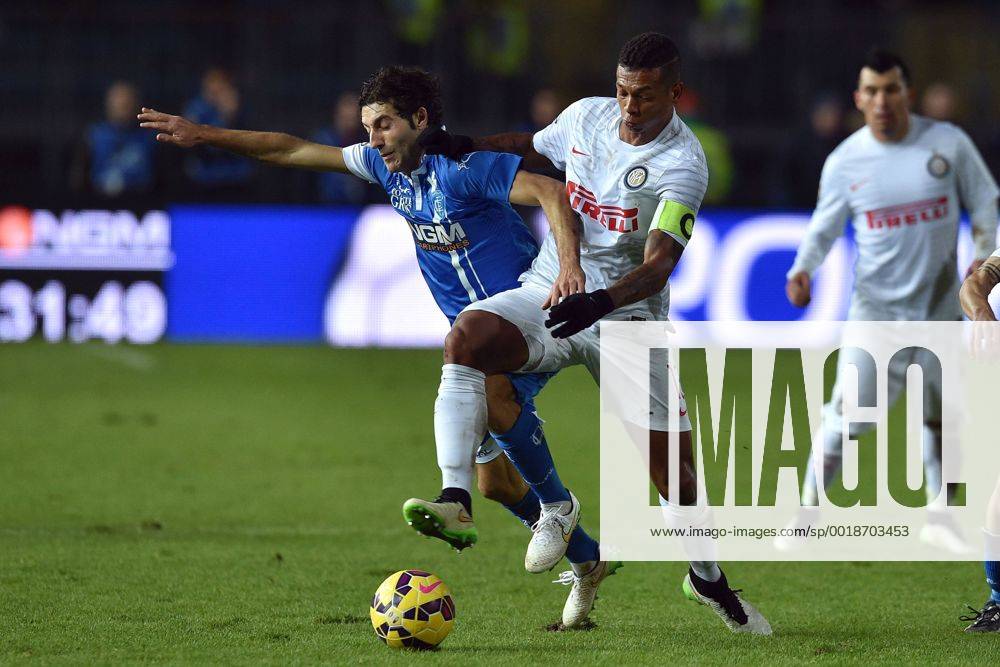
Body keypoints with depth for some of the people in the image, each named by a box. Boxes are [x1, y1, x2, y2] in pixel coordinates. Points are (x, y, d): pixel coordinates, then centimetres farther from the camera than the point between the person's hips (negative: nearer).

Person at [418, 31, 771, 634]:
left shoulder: (682, 166, -16)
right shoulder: (587, 116, 0)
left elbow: (658, 263, -27)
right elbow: (534, 149, 24)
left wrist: (602, 302, -44)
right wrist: (465, 146, 9)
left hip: (627, 317, -3)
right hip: (550, 291, 3)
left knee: (670, 458, -2)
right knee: (469, 335, -28)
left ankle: (707, 576, 27)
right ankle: (454, 498, -29)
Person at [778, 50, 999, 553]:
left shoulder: (948, 143, -4)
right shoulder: (844, 162, -4)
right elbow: (824, 227, 6)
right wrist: (802, 269, -12)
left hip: (939, 306, 2)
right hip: (876, 304, -2)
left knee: (940, 412, 11)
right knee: (848, 412, -13)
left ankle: (937, 516, 29)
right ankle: (807, 511, -1)